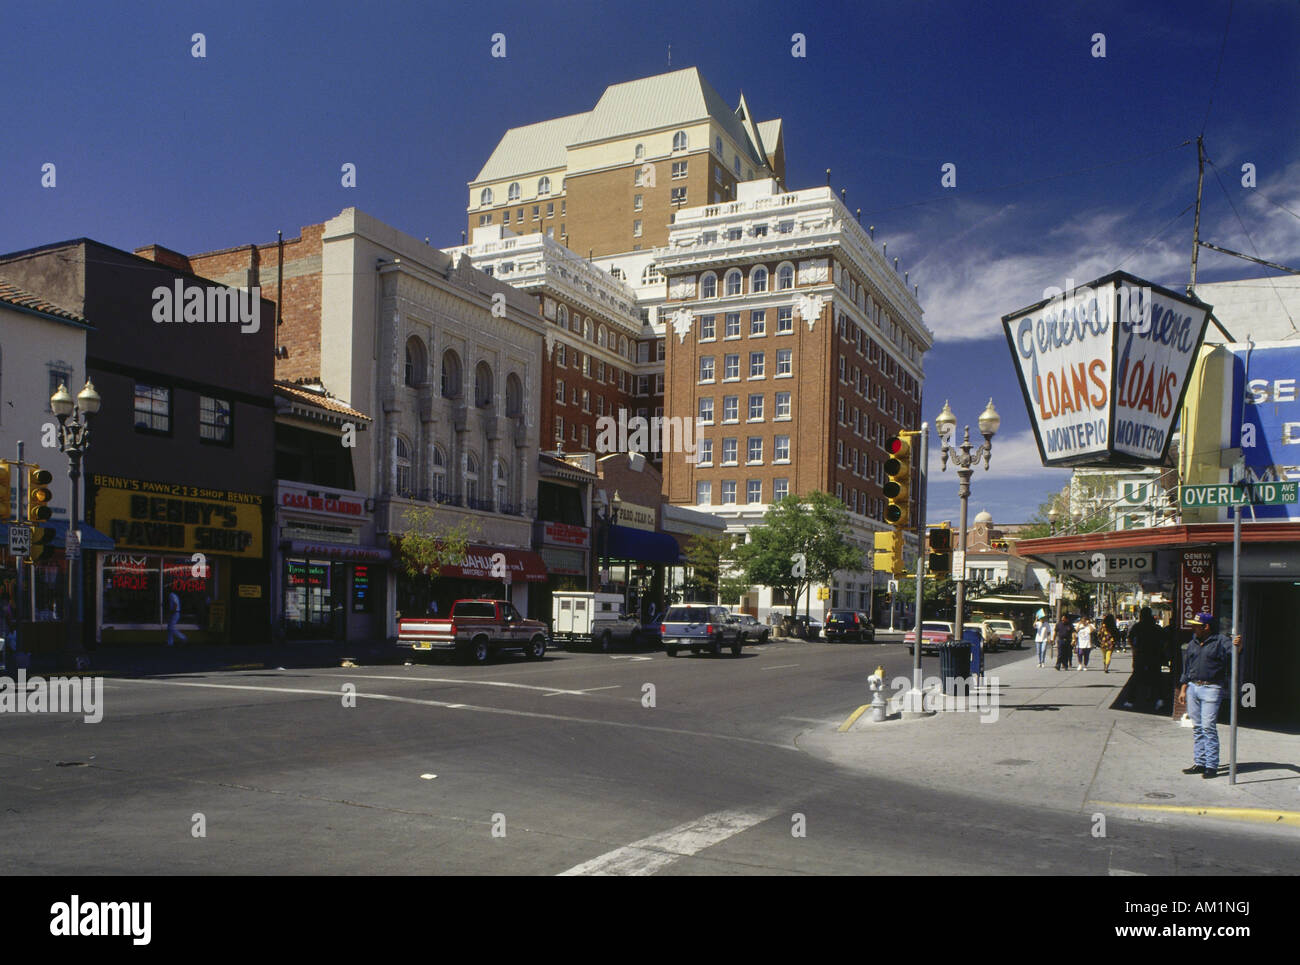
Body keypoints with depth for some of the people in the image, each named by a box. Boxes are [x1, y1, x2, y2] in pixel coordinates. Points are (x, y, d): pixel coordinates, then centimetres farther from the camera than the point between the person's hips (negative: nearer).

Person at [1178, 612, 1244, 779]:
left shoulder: (1220, 641, -4)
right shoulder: (1192, 644, 15)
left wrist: (1238, 646, -44)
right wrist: (1183, 688, 17)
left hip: (1211, 689, -6)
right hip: (1193, 687, 7)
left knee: (1208, 727, -9)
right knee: (1197, 727, 10)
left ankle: (1211, 766, -3)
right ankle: (1199, 763, 16)